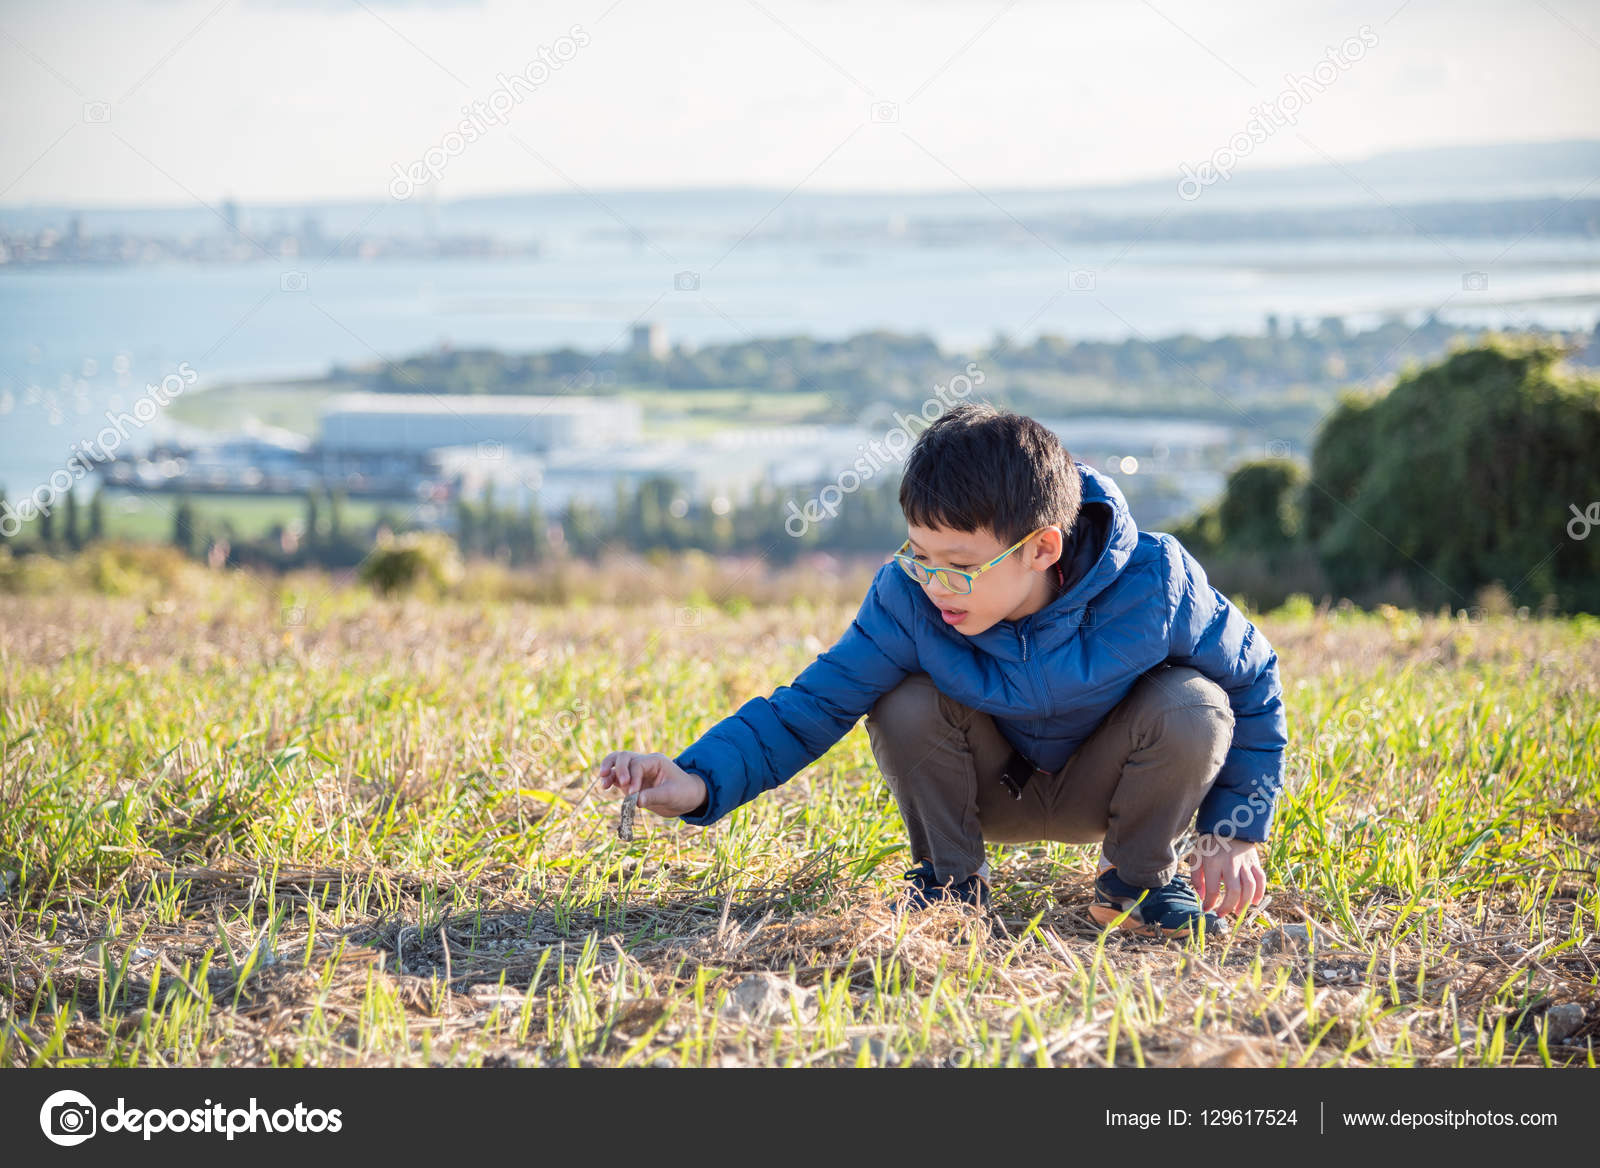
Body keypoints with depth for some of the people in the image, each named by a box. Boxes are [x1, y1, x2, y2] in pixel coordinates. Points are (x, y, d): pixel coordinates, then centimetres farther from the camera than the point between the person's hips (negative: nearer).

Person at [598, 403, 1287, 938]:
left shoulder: (1153, 587, -29)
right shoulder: (907, 602, -26)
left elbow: (1253, 684, -12)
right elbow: (812, 705, -23)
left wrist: (1235, 832, -13)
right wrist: (700, 781, -39)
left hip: (1099, 787, 0)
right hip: (988, 789, 1)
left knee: (1194, 708, -31)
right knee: (906, 705, -30)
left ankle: (1136, 877, -2)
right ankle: (952, 880, -2)